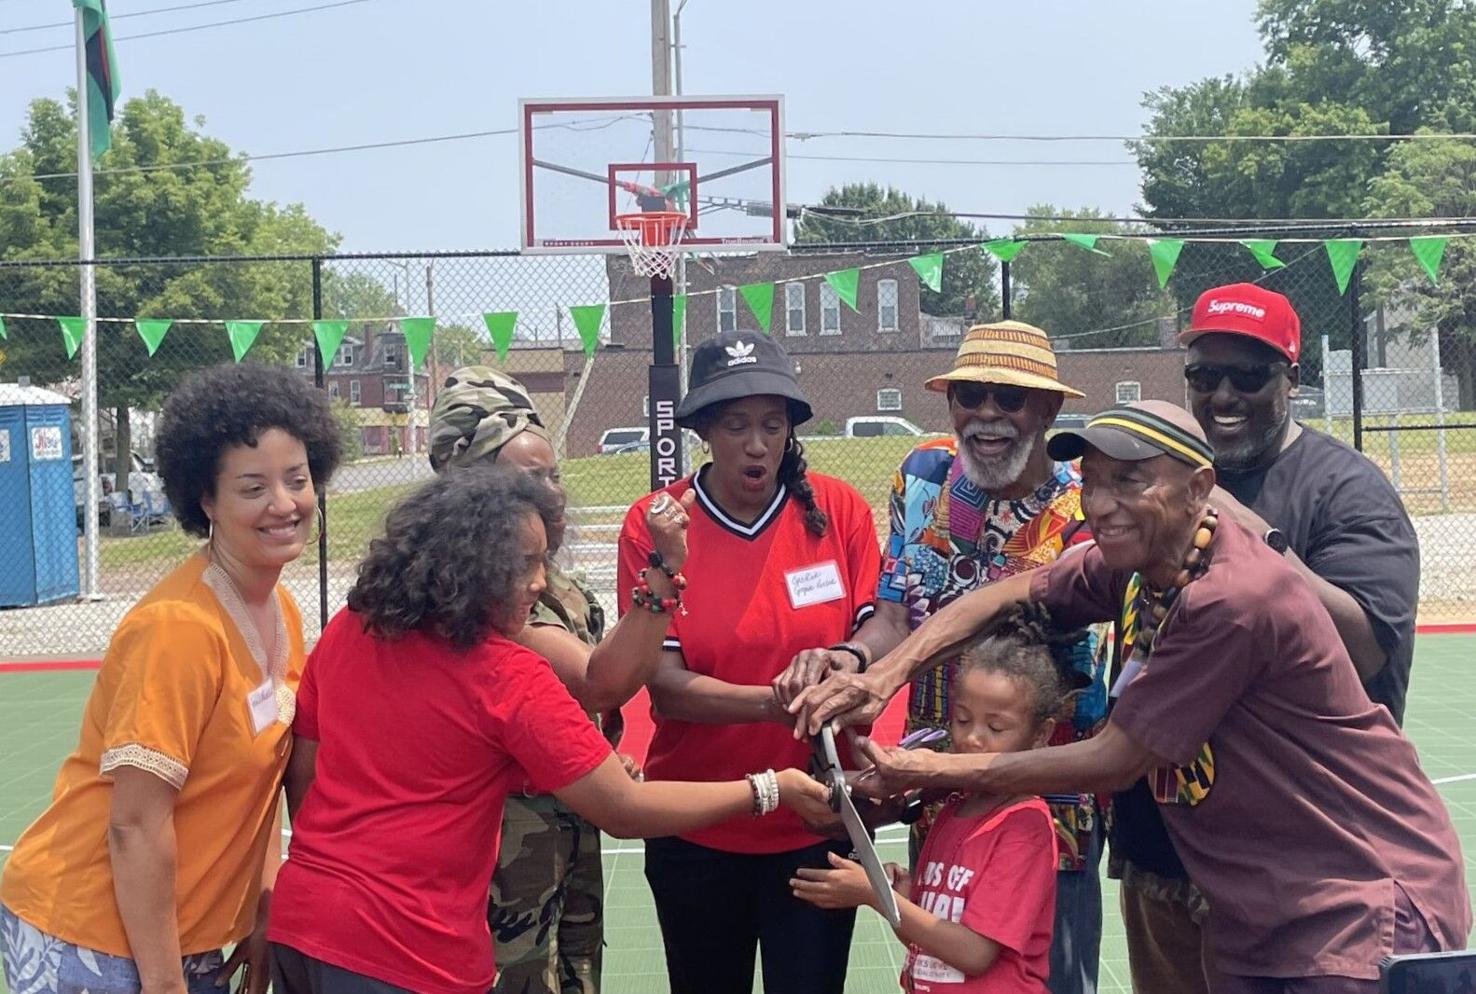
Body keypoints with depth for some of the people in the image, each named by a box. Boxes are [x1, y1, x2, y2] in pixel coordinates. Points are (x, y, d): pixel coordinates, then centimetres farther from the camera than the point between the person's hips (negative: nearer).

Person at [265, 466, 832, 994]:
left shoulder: (346, 631, 2)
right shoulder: (507, 679, -16)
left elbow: (301, 773, 10)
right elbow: (625, 812, -15)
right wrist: (769, 790, -7)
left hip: (299, 921, 7)